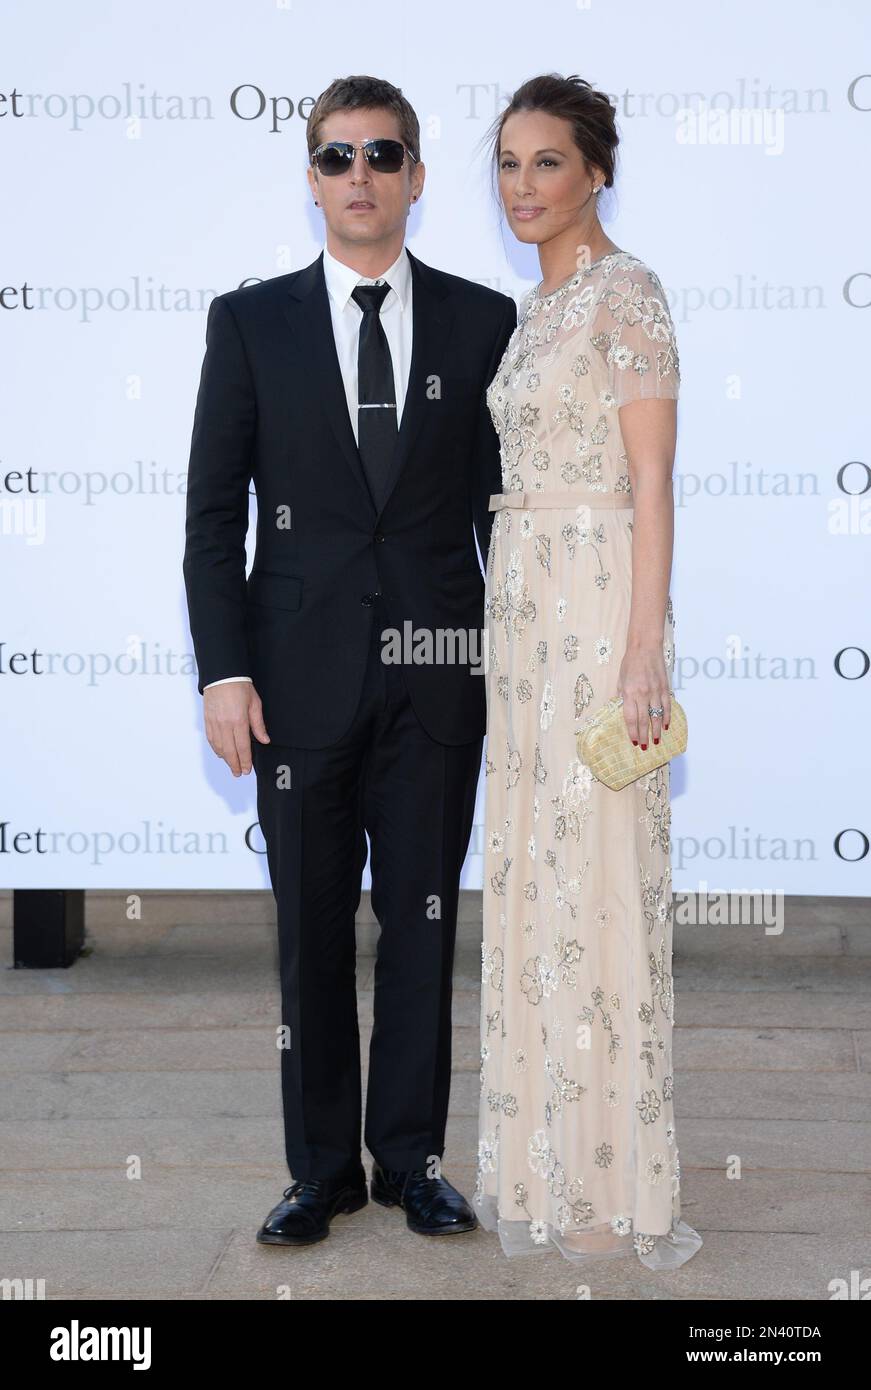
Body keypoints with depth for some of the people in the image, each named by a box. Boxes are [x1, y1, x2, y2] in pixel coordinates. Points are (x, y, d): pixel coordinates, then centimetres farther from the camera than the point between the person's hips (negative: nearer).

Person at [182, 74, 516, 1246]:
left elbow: (503, 502, 7)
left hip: (440, 671, 1)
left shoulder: (483, 321, 5)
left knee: (423, 920, 7)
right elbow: (213, 509, 2)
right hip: (302, 673, 0)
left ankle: (412, 1158, 21)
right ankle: (323, 1168, 20)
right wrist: (223, 669, -6)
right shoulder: (251, 322, 3)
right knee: (312, 928, 7)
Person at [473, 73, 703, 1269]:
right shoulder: (538, 304, 17)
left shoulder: (625, 291, -9)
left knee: (599, 878, -5)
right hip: (525, 604, 9)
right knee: (534, 871, 11)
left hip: (598, 604, -9)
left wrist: (643, 652, -20)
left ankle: (617, 1184, 6)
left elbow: (651, 483, -14)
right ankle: (545, 1162, 22)